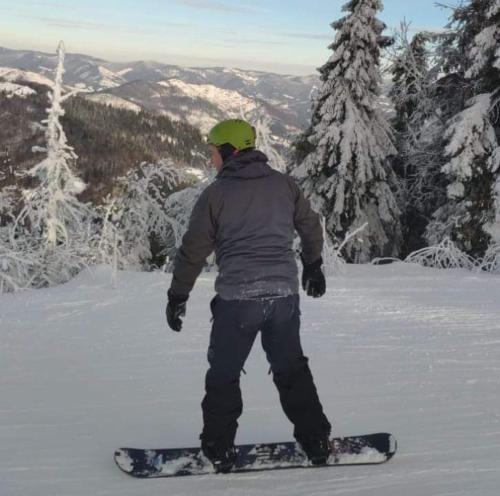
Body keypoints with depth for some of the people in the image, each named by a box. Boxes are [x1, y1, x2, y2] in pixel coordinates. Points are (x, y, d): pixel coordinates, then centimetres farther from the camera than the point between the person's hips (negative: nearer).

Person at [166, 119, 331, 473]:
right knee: (291, 368, 18)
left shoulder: (216, 194, -4)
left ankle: (219, 449, 14)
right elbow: (310, 225, 18)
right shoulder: (283, 183, 8)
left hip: (237, 297, -4)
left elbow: (193, 250, -2)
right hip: (284, 293, 4)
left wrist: (178, 296, 7)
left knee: (223, 374, 11)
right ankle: (316, 440, 20)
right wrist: (313, 266, 34)